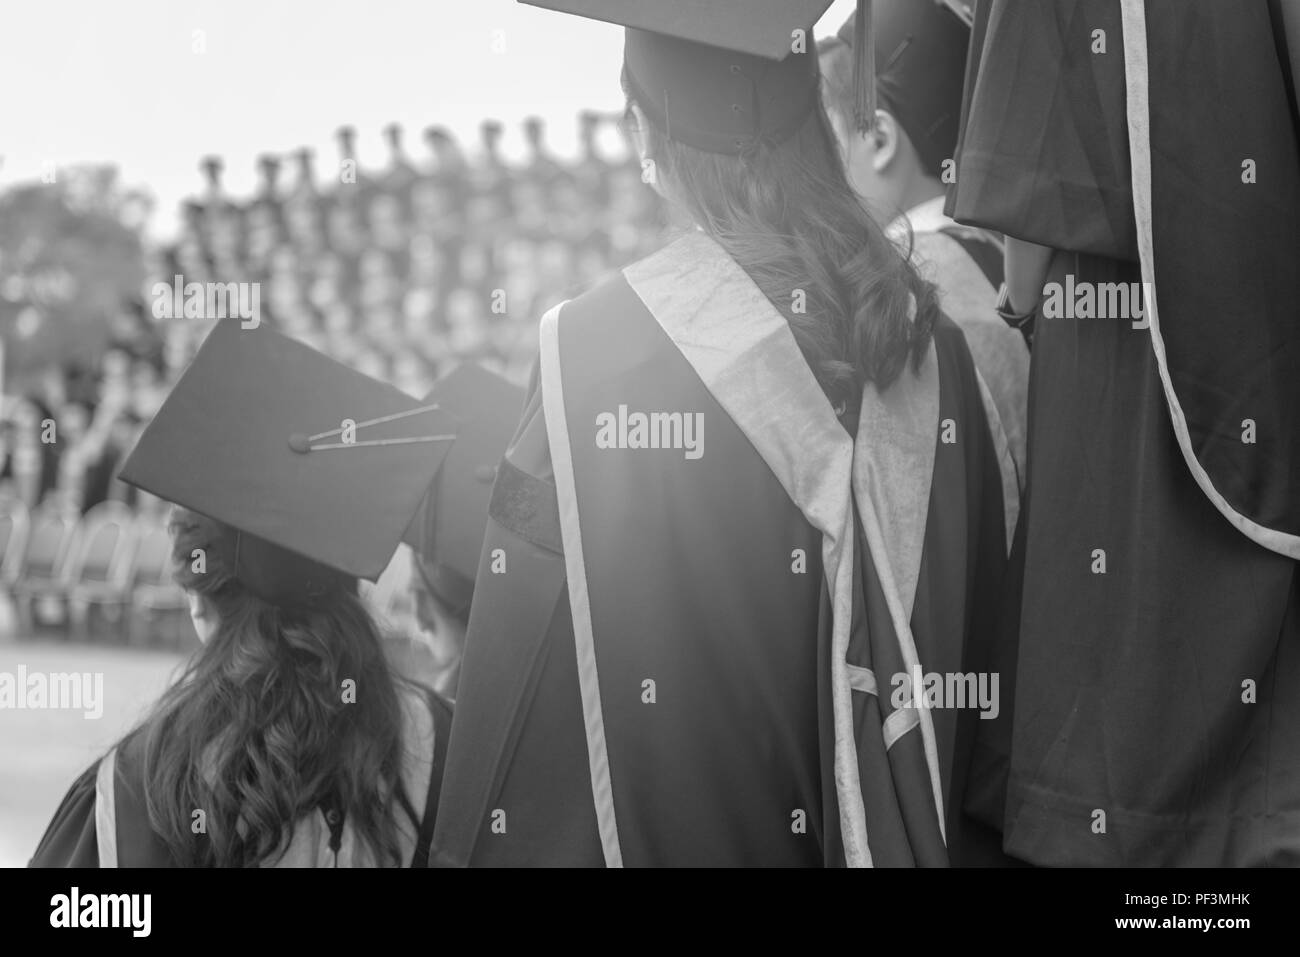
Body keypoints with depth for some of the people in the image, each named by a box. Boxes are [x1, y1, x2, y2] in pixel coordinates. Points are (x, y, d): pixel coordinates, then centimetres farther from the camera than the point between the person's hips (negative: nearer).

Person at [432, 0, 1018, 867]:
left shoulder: (595, 351, -18)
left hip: (667, 824, -4)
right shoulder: (925, 334, -4)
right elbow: (980, 611, 5)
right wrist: (937, 821, 17)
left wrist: (485, 843, -3)